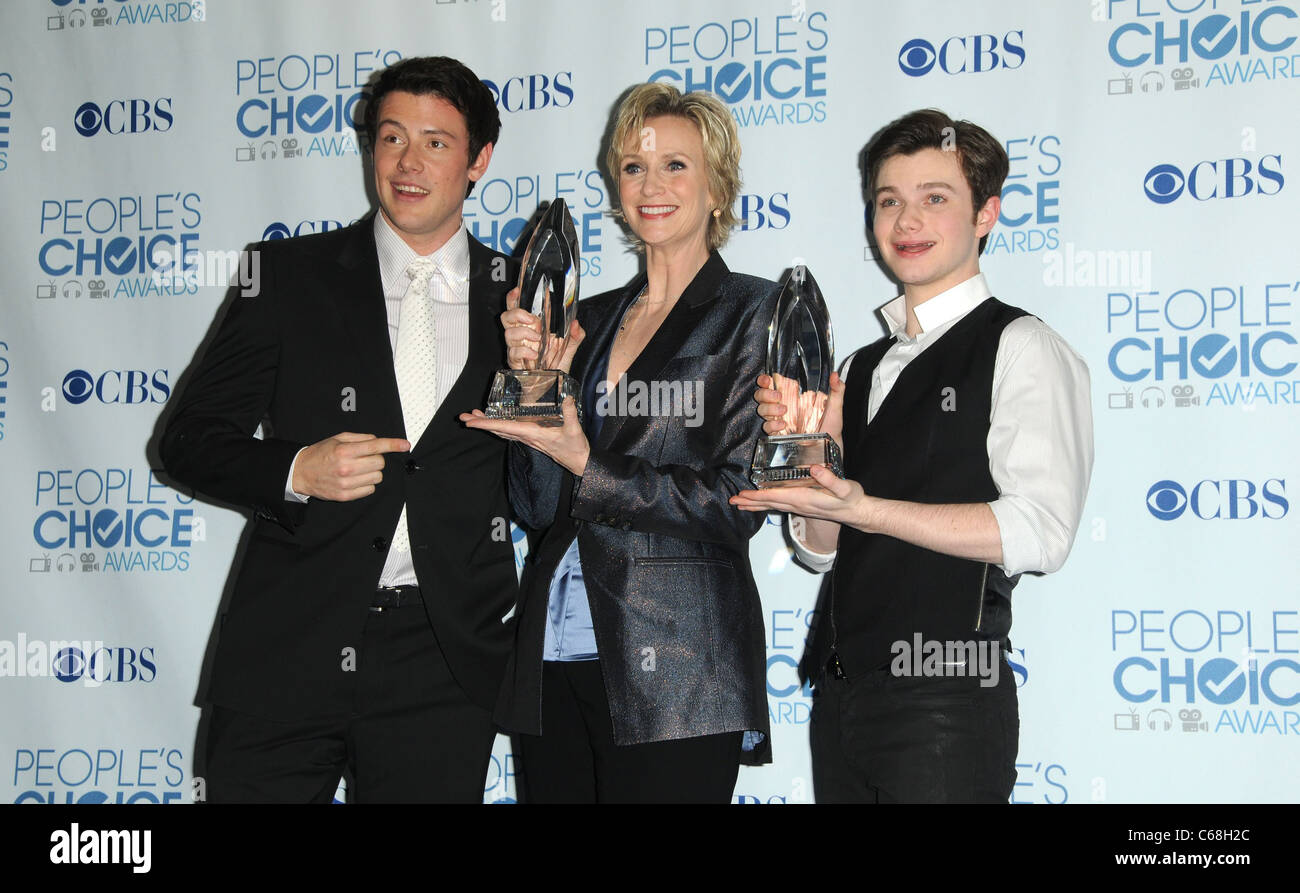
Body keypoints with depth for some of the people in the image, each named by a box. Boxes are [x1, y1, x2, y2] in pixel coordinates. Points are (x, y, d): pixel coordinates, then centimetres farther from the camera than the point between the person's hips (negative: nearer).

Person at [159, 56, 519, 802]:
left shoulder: (520, 299, 6)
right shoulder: (291, 275, 4)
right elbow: (191, 440, 5)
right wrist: (295, 471, -12)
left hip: (444, 669, 1)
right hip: (287, 650, 0)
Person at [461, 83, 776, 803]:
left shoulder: (752, 312, -1)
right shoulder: (590, 319, 15)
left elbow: (737, 503, -9)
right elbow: (537, 506, 9)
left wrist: (588, 465, -12)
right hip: (552, 661, 5)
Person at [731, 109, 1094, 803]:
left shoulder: (1020, 348, -5)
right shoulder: (862, 368, 16)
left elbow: (1039, 532, -18)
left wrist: (864, 509, -20)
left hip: (944, 700, -6)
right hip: (839, 693, 6)